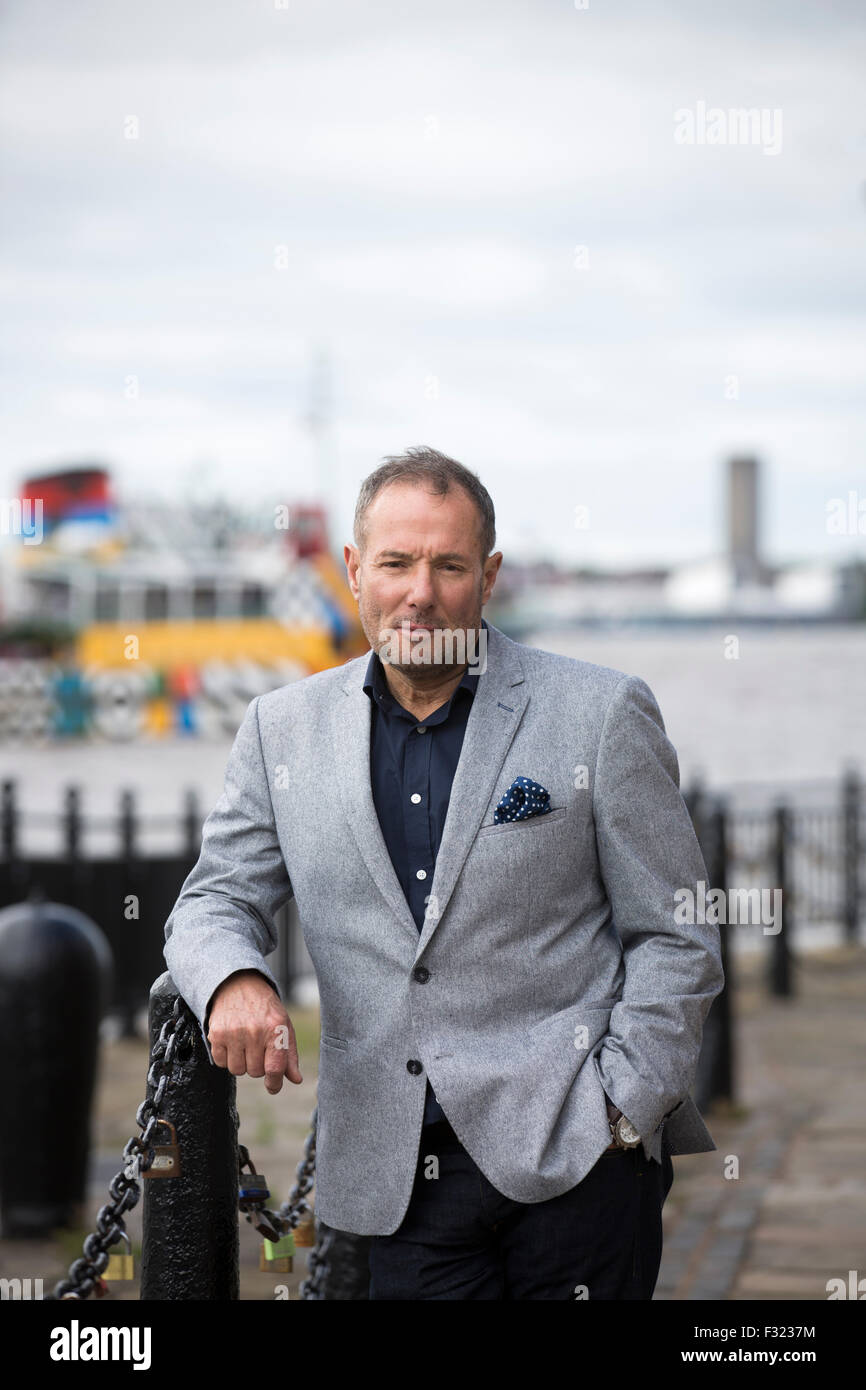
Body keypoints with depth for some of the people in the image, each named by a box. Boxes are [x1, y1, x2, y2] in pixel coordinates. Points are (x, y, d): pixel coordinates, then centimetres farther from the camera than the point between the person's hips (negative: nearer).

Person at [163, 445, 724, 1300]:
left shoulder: (600, 712, -1)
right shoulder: (282, 729, 8)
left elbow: (675, 940, 1)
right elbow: (215, 901, 11)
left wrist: (620, 1117, -7)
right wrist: (232, 980, -12)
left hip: (570, 1163, -2)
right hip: (397, 1181, 3)